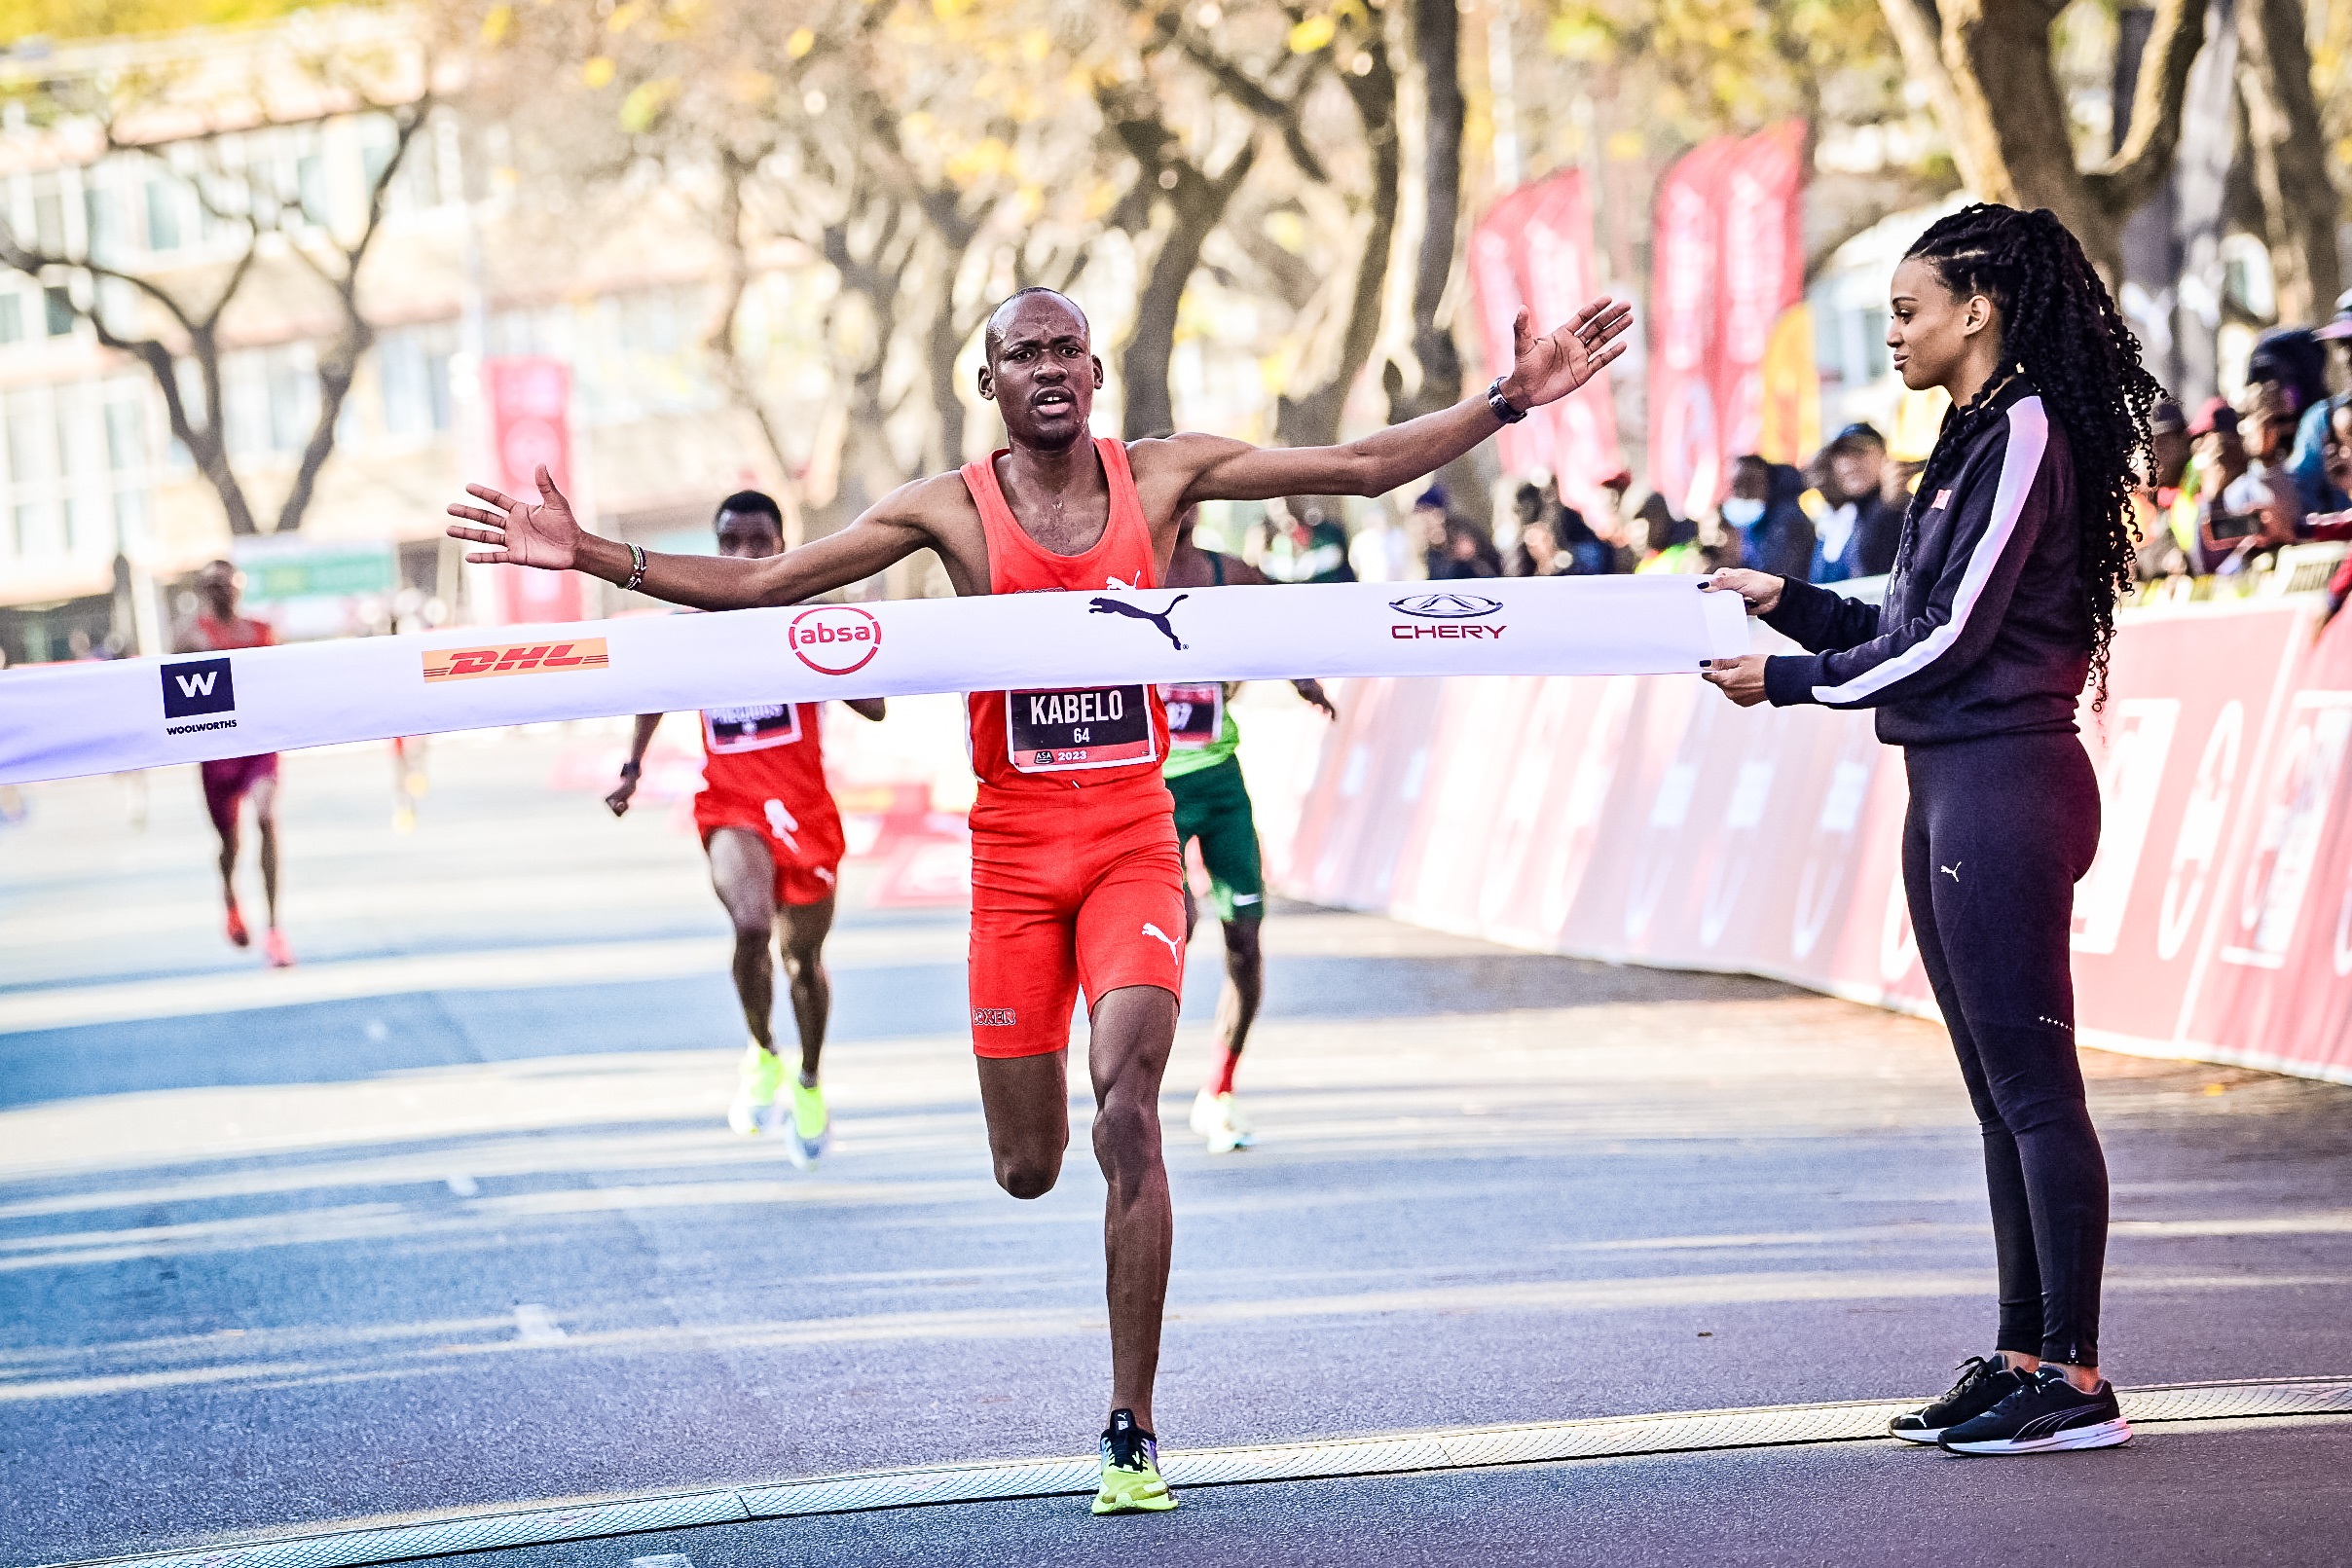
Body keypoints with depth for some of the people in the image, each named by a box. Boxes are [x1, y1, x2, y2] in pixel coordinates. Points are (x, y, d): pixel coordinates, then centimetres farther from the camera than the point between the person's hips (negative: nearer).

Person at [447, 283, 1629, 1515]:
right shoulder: (950, 510, -1)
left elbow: (1363, 466, 1)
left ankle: (1132, 1433, -14)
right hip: (1015, 852, 1)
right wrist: (589, 557, -10)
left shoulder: (1161, 476, 1)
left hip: (1135, 843, -1)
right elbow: (756, 584, -1)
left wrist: (1509, 398, -6)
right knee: (1028, 1171, 3)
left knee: (1129, 1108, -20)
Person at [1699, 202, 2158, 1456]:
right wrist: (1787, 601, 13)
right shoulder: (1977, 438, 17)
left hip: (2006, 780, -10)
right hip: (1951, 787, 10)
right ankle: (2021, 1355, 17)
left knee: (2031, 1081, -8)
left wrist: (1788, 680, -8)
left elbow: (1951, 640, -16)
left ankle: (2075, 1379, -7)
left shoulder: (2025, 433, -13)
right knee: (1999, 1086, 12)